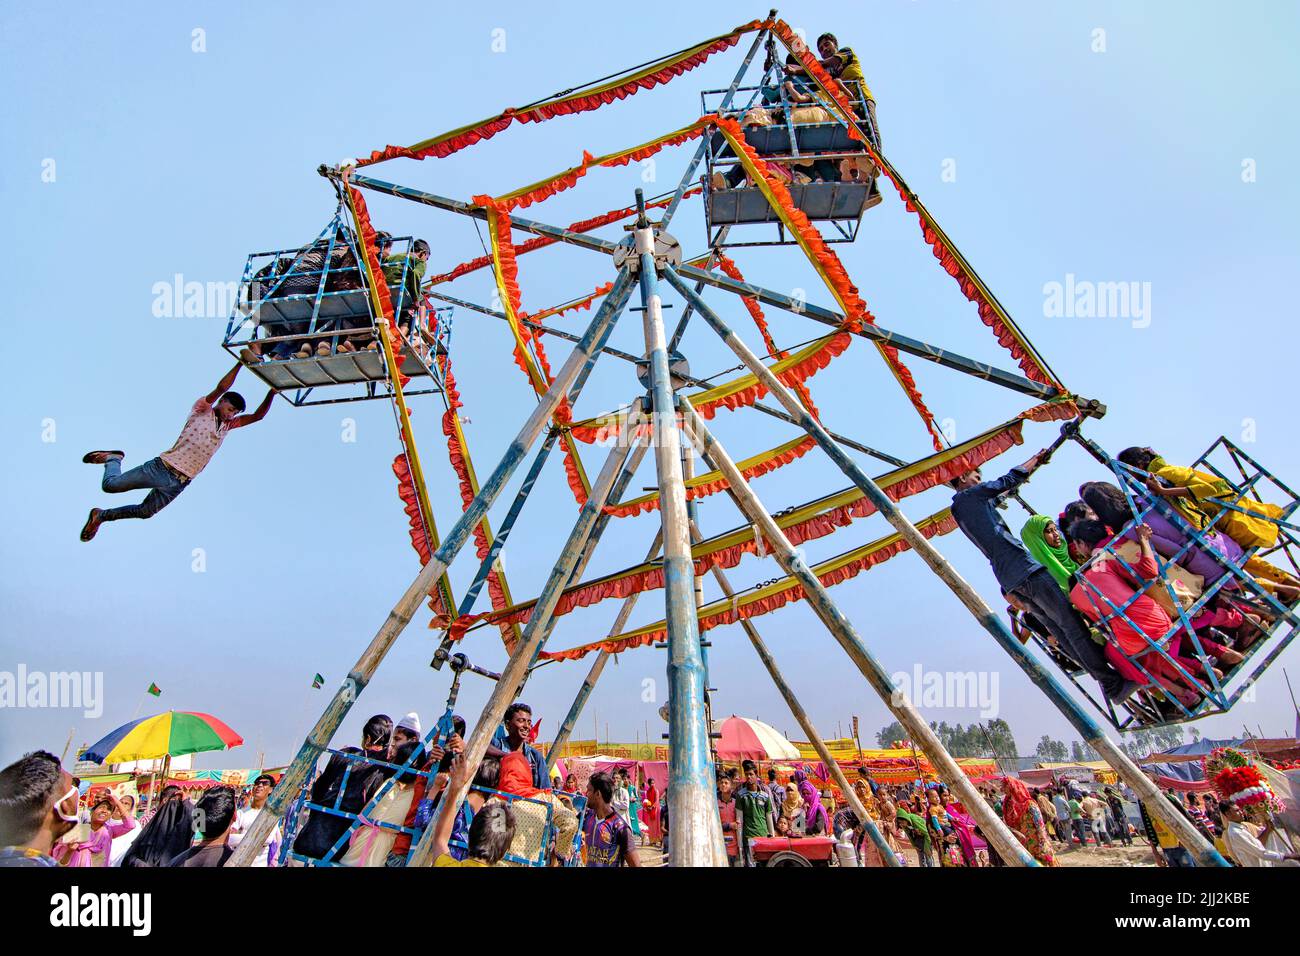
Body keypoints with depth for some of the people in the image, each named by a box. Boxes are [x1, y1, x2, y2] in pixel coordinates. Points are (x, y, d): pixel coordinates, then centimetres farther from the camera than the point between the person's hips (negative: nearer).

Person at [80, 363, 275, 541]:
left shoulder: (228, 426, 10)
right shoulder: (202, 409, -5)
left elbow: (258, 416, 3)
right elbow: (221, 387, -21)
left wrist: (272, 392, -8)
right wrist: (242, 361, -26)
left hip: (180, 483, 5)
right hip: (162, 468, -5)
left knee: (144, 512, 12)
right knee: (110, 485, -1)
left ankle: (101, 515, 35)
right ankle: (113, 459, 30)